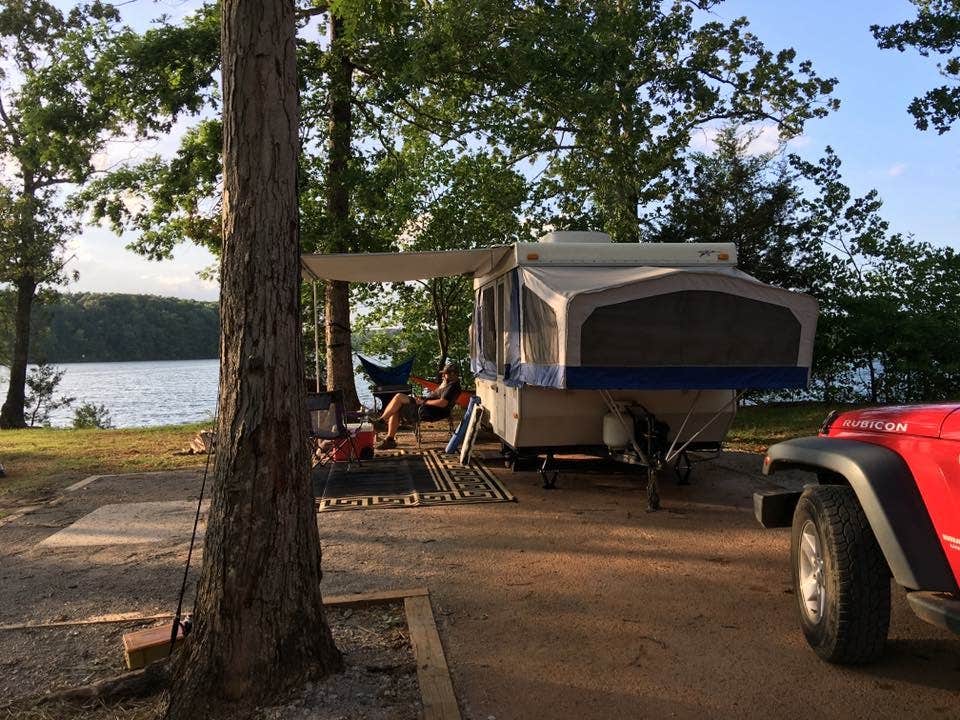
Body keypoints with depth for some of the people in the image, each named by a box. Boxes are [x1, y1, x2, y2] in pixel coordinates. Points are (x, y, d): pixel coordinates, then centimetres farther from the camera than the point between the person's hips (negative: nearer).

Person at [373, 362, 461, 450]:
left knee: (399, 397, -14)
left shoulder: (453, 386, -13)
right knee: (395, 411, 3)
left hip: (429, 412, -11)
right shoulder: (448, 384, 21)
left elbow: (442, 403, -24)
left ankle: (381, 419, -3)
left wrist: (424, 402, -16)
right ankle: (390, 439, 3)